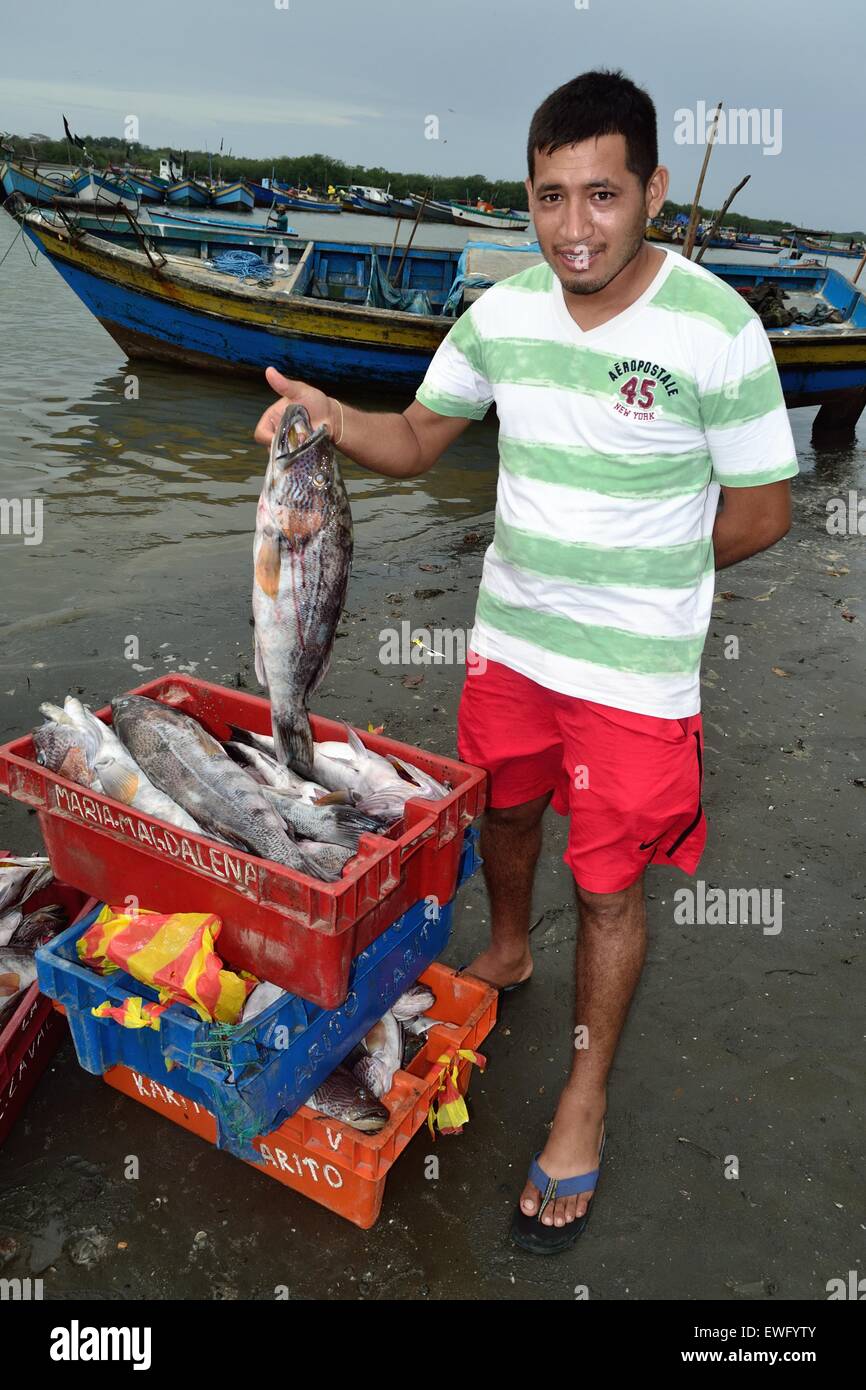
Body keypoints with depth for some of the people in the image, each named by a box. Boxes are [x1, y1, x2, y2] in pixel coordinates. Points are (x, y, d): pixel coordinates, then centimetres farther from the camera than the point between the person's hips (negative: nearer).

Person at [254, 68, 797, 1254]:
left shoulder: (714, 329, -18)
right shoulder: (502, 312, -4)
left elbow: (761, 511, -10)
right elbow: (417, 440, 5)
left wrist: (636, 577, -3)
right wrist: (331, 418, -15)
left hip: (634, 675, -4)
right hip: (509, 641, 5)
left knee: (609, 889, 8)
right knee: (504, 810, 25)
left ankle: (586, 1095, 32)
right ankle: (508, 951, 57)